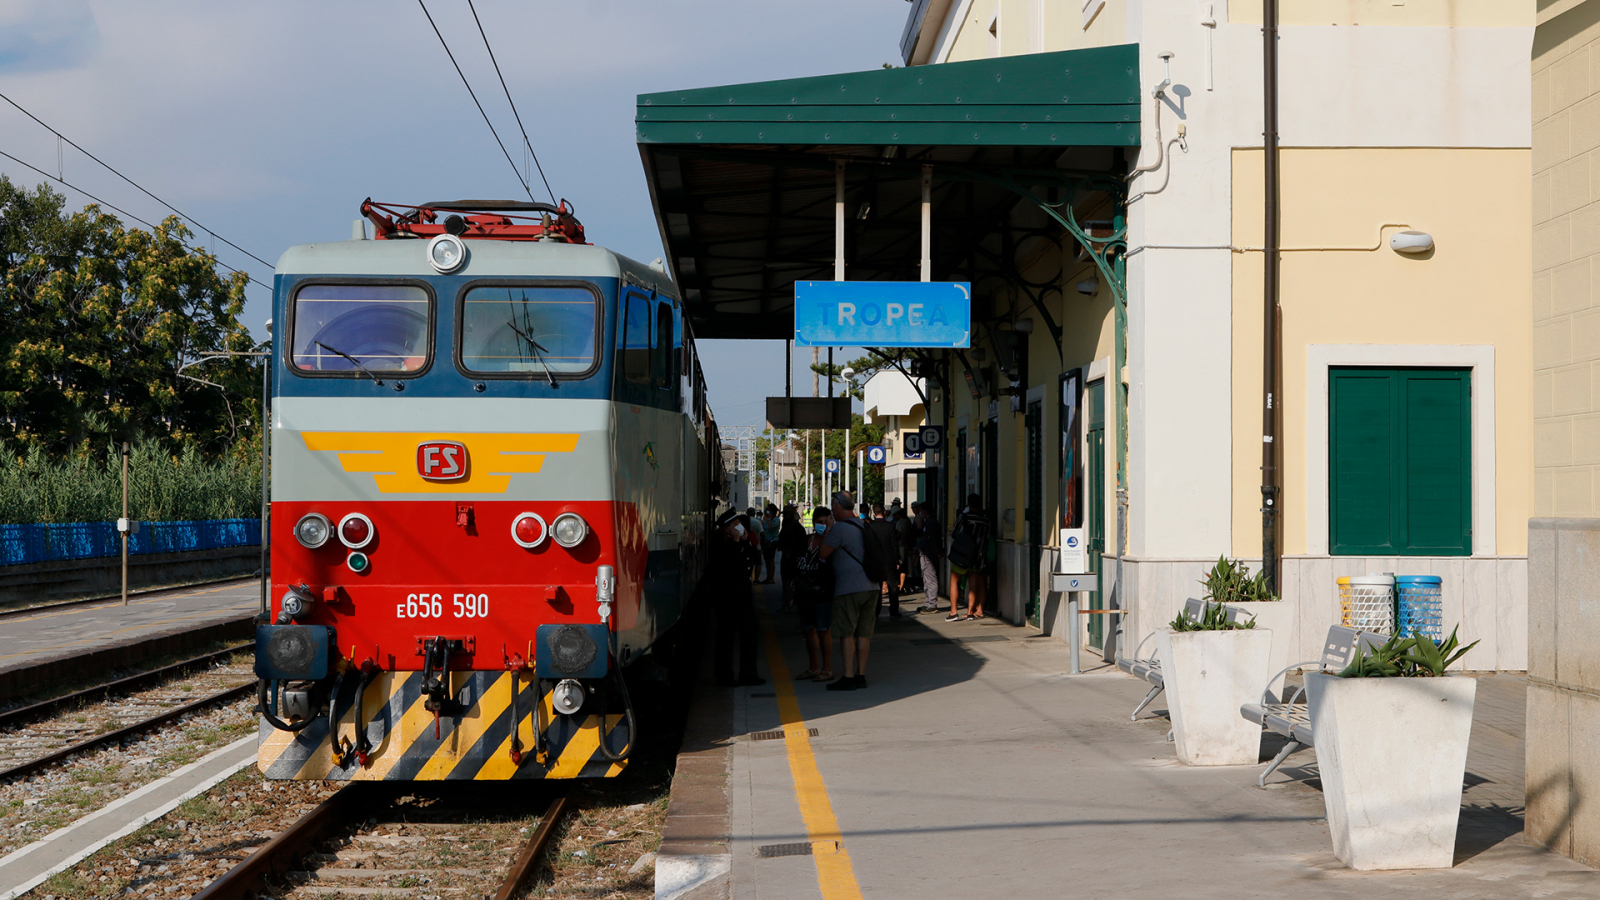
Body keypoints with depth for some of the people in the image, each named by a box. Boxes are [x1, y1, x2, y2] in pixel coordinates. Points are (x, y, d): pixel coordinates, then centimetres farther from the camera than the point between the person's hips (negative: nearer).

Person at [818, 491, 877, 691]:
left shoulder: (840, 528, -11)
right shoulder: (864, 526, 14)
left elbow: (823, 553, -7)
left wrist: (826, 533, 5)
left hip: (849, 588, -7)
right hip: (871, 587, 7)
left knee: (847, 633, -5)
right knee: (864, 633, 8)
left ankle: (848, 677, -8)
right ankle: (861, 675, 10)